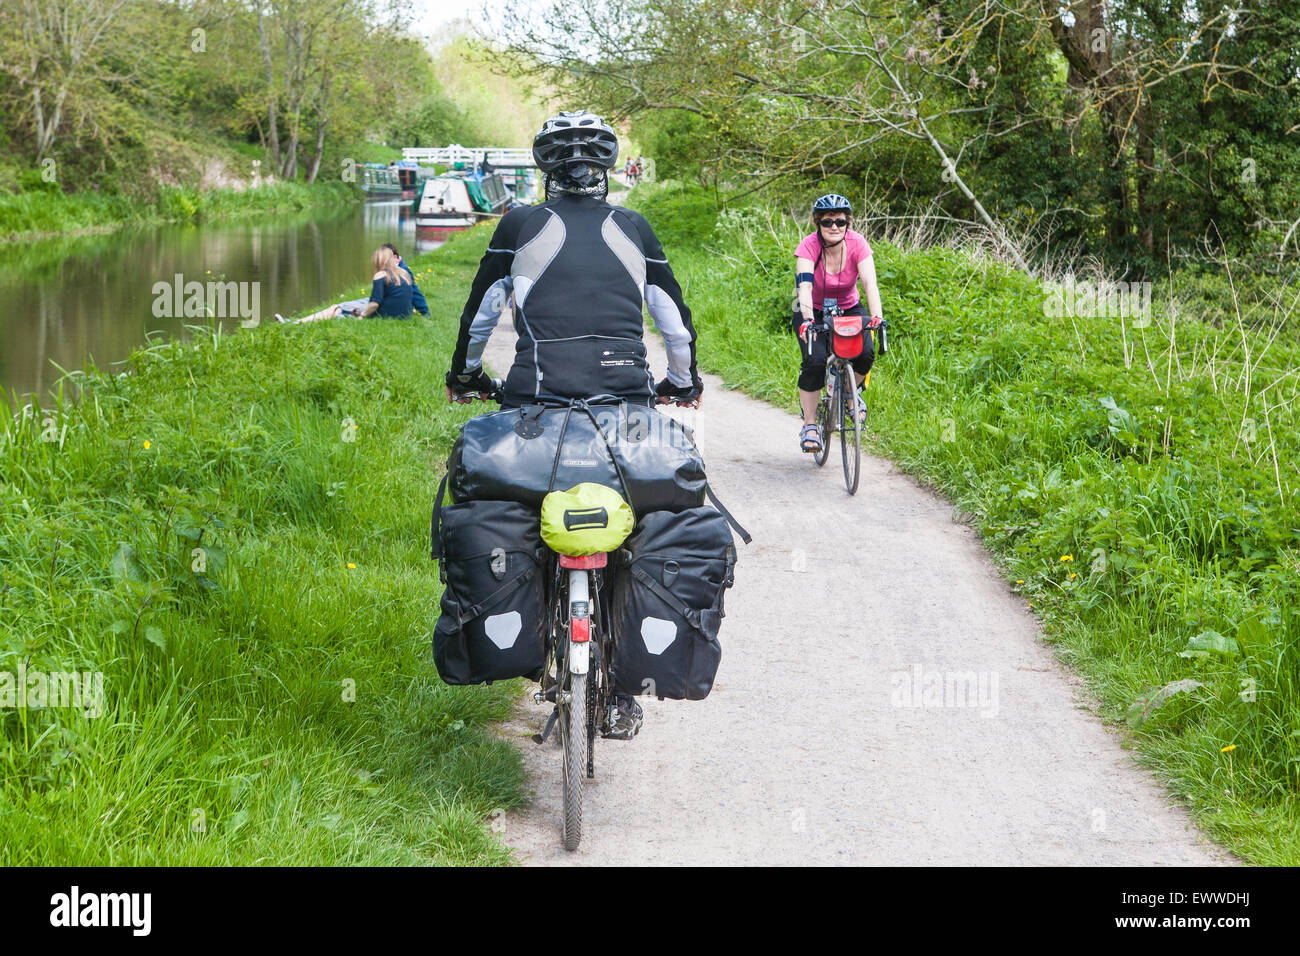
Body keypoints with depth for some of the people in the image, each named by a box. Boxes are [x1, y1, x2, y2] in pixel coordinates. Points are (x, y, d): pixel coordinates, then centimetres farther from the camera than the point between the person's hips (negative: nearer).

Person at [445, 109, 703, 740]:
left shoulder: (521, 226, 8)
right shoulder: (634, 230, 13)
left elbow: (480, 310, 17)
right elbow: (676, 317, 19)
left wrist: (464, 373, 34)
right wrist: (684, 381, 36)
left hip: (539, 398, -2)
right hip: (628, 401, 2)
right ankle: (621, 696, 11)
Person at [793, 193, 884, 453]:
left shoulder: (857, 243, -21)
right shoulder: (809, 246, -24)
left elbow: (870, 283, -31)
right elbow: (804, 286, -37)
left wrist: (876, 317, -48)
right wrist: (808, 319, -55)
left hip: (849, 309, 2)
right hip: (814, 312, -2)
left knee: (866, 353, -24)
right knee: (815, 361, -24)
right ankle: (809, 425, -10)